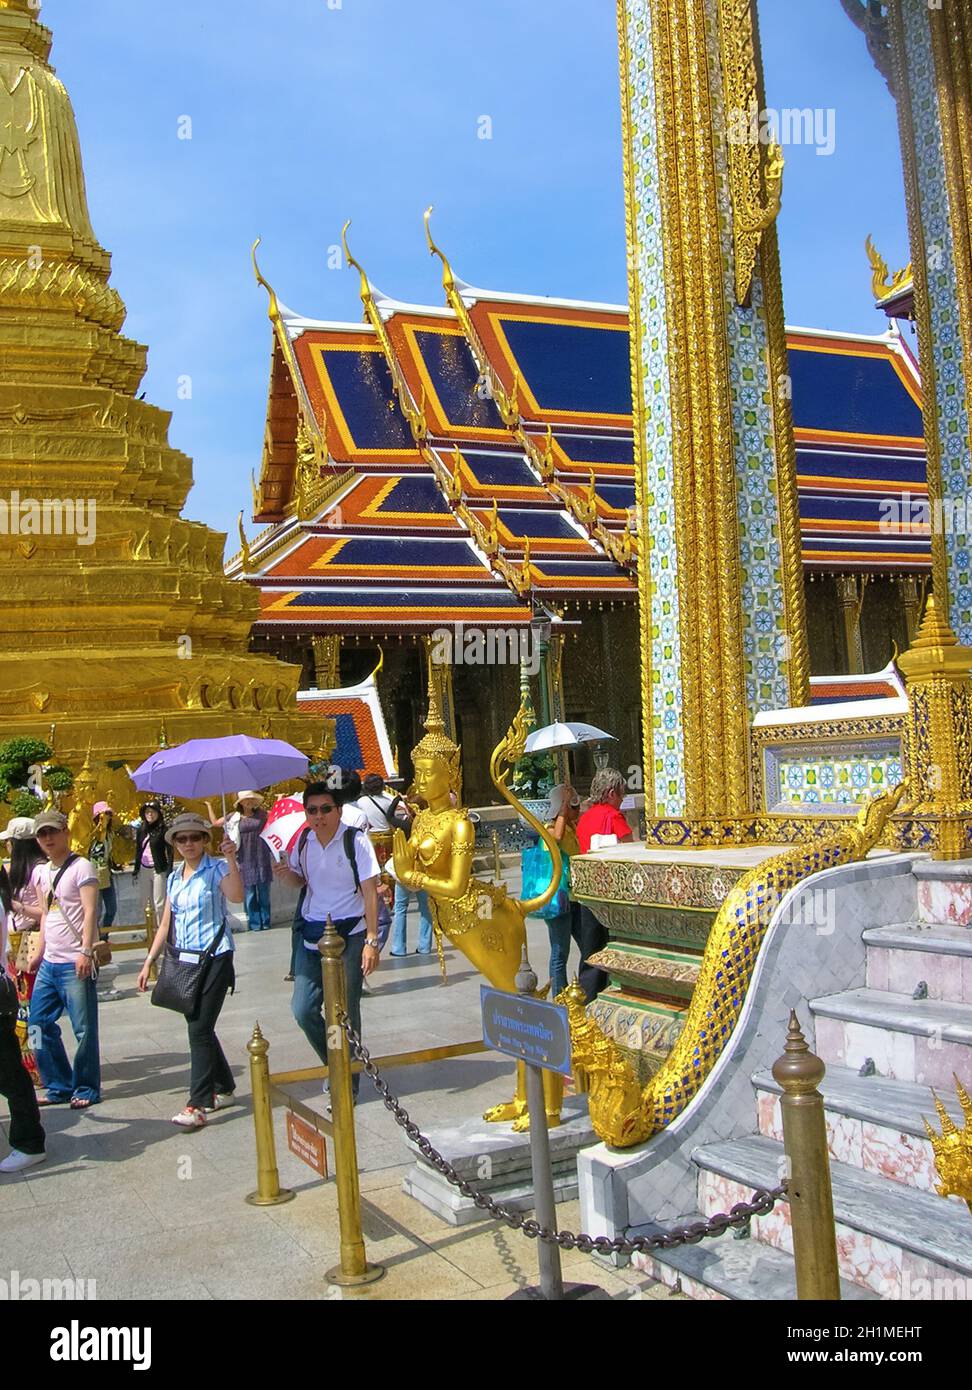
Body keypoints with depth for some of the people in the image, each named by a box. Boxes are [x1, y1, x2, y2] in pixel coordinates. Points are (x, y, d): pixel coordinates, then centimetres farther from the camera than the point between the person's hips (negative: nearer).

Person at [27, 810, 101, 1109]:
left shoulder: (80, 867, -6)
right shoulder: (40, 872, 14)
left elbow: (90, 913, -13)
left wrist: (85, 952, -20)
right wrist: (38, 952, 14)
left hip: (74, 964, -8)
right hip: (49, 963, 8)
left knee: (84, 1028, -1)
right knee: (39, 1023, 9)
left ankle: (86, 1090, 10)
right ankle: (59, 1086, 21)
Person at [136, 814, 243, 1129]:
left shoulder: (216, 869, -7)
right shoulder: (174, 878, 12)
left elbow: (237, 896, -27)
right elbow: (166, 924, 16)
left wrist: (231, 860, -38)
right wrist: (148, 963, 12)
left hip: (214, 957, -7)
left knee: (200, 1028, -9)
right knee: (199, 1027, 12)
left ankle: (197, 1105, -4)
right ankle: (223, 1088, 28)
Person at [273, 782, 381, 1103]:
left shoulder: (355, 841, -11)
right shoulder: (304, 841, 4)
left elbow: (370, 892, -12)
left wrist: (371, 941, -17)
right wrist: (287, 875, -5)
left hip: (349, 935, -5)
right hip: (311, 934, 5)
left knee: (345, 1012, 1)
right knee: (303, 1009, 4)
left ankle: (348, 1085, 17)